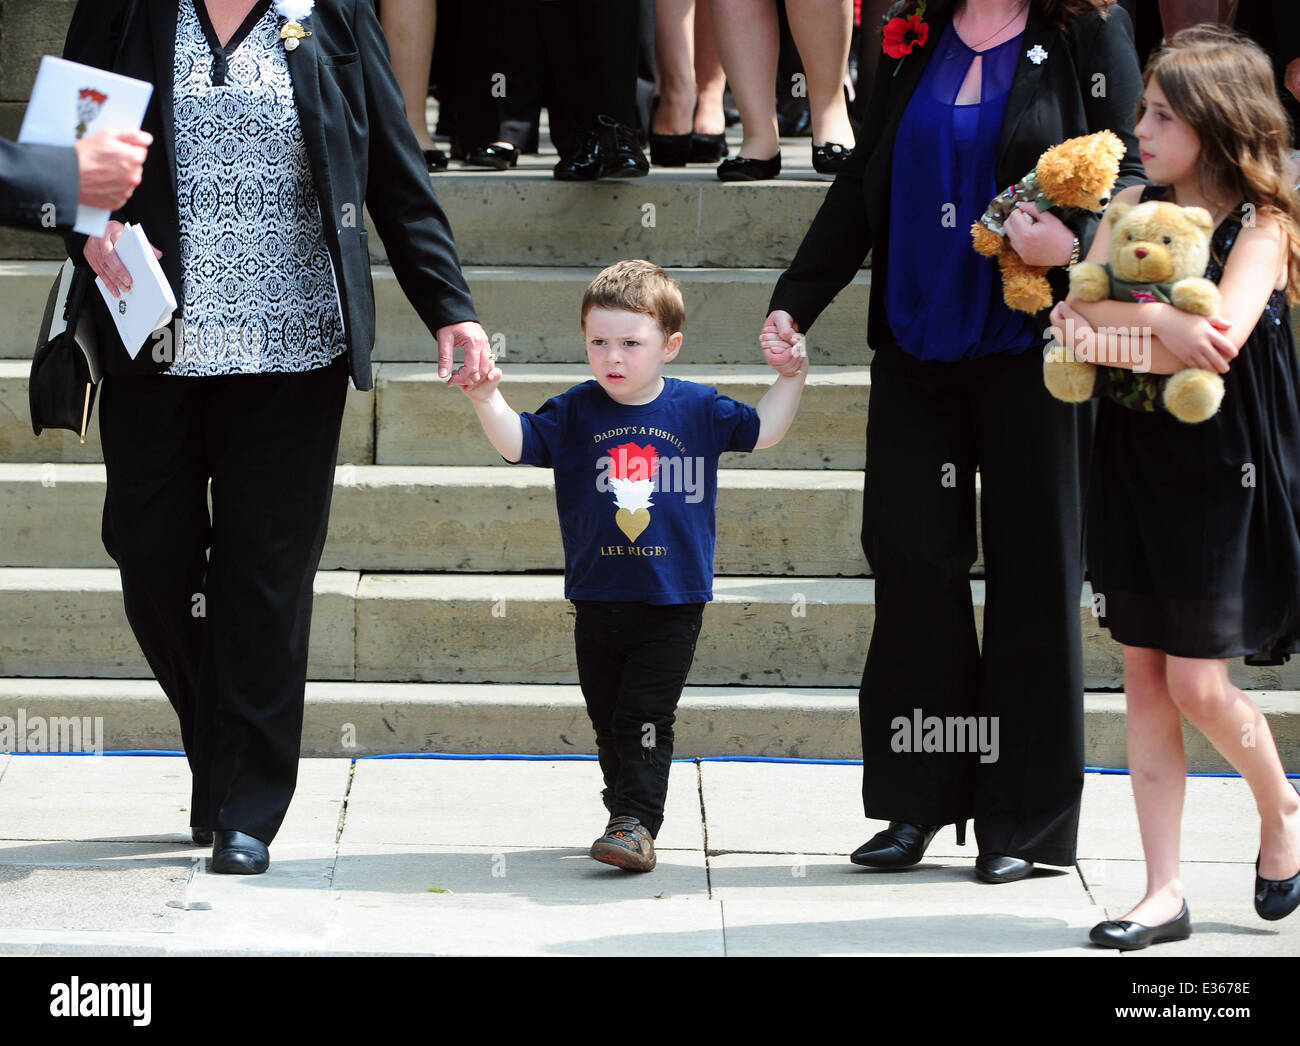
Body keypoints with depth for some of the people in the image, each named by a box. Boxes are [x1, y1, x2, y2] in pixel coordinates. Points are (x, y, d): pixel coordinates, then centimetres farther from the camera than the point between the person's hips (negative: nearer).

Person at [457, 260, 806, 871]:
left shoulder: (697, 410, -1)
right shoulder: (576, 413, -2)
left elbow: (761, 431, 12)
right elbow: (516, 442, -10)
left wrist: (790, 378, 1)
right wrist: (487, 400, -27)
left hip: (673, 604, -2)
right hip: (598, 601, 2)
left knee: (645, 718, -9)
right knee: (607, 719, 11)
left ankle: (636, 824, -8)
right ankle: (627, 812, 25)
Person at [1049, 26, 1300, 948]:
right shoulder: (1134, 205, 7)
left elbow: (1221, 338, -23)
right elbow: (1079, 309, -2)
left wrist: (1105, 332, -17)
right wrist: (1159, 322, -20)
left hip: (1223, 471, -5)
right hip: (1135, 459, 5)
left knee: (1196, 681, -6)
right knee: (1143, 674, 4)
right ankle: (1165, 893, 9)